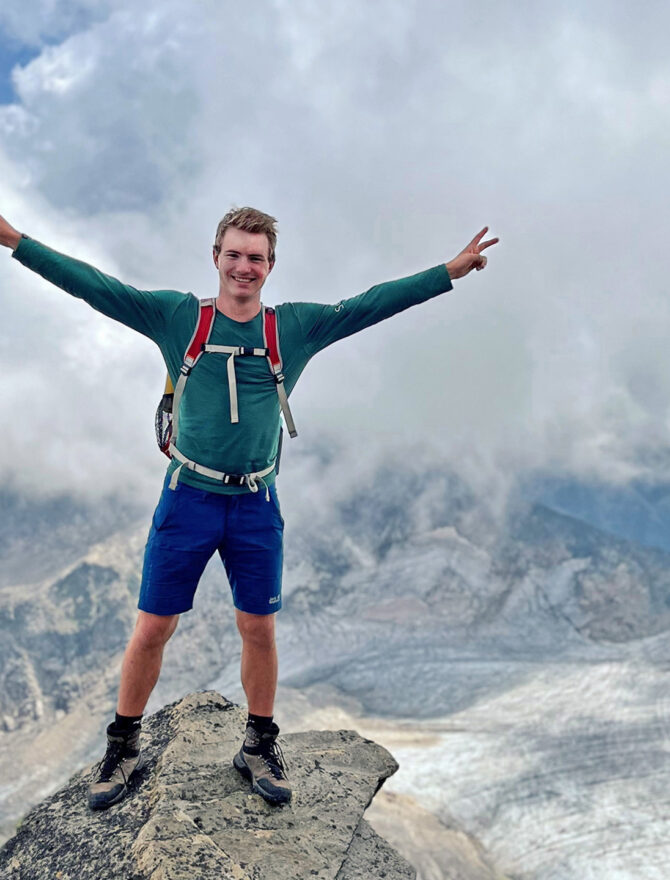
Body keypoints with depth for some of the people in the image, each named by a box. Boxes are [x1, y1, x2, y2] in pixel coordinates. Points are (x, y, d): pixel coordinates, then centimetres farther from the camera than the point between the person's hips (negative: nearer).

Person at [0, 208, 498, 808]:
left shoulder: (296, 327, 3)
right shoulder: (176, 316, -1)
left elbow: (373, 304, 2)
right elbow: (92, 285, -4)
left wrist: (450, 272, 0)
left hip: (256, 505, 1)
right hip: (187, 496, -1)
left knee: (259, 629, 10)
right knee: (152, 628, 5)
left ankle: (260, 747, 30)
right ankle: (124, 747, 26)